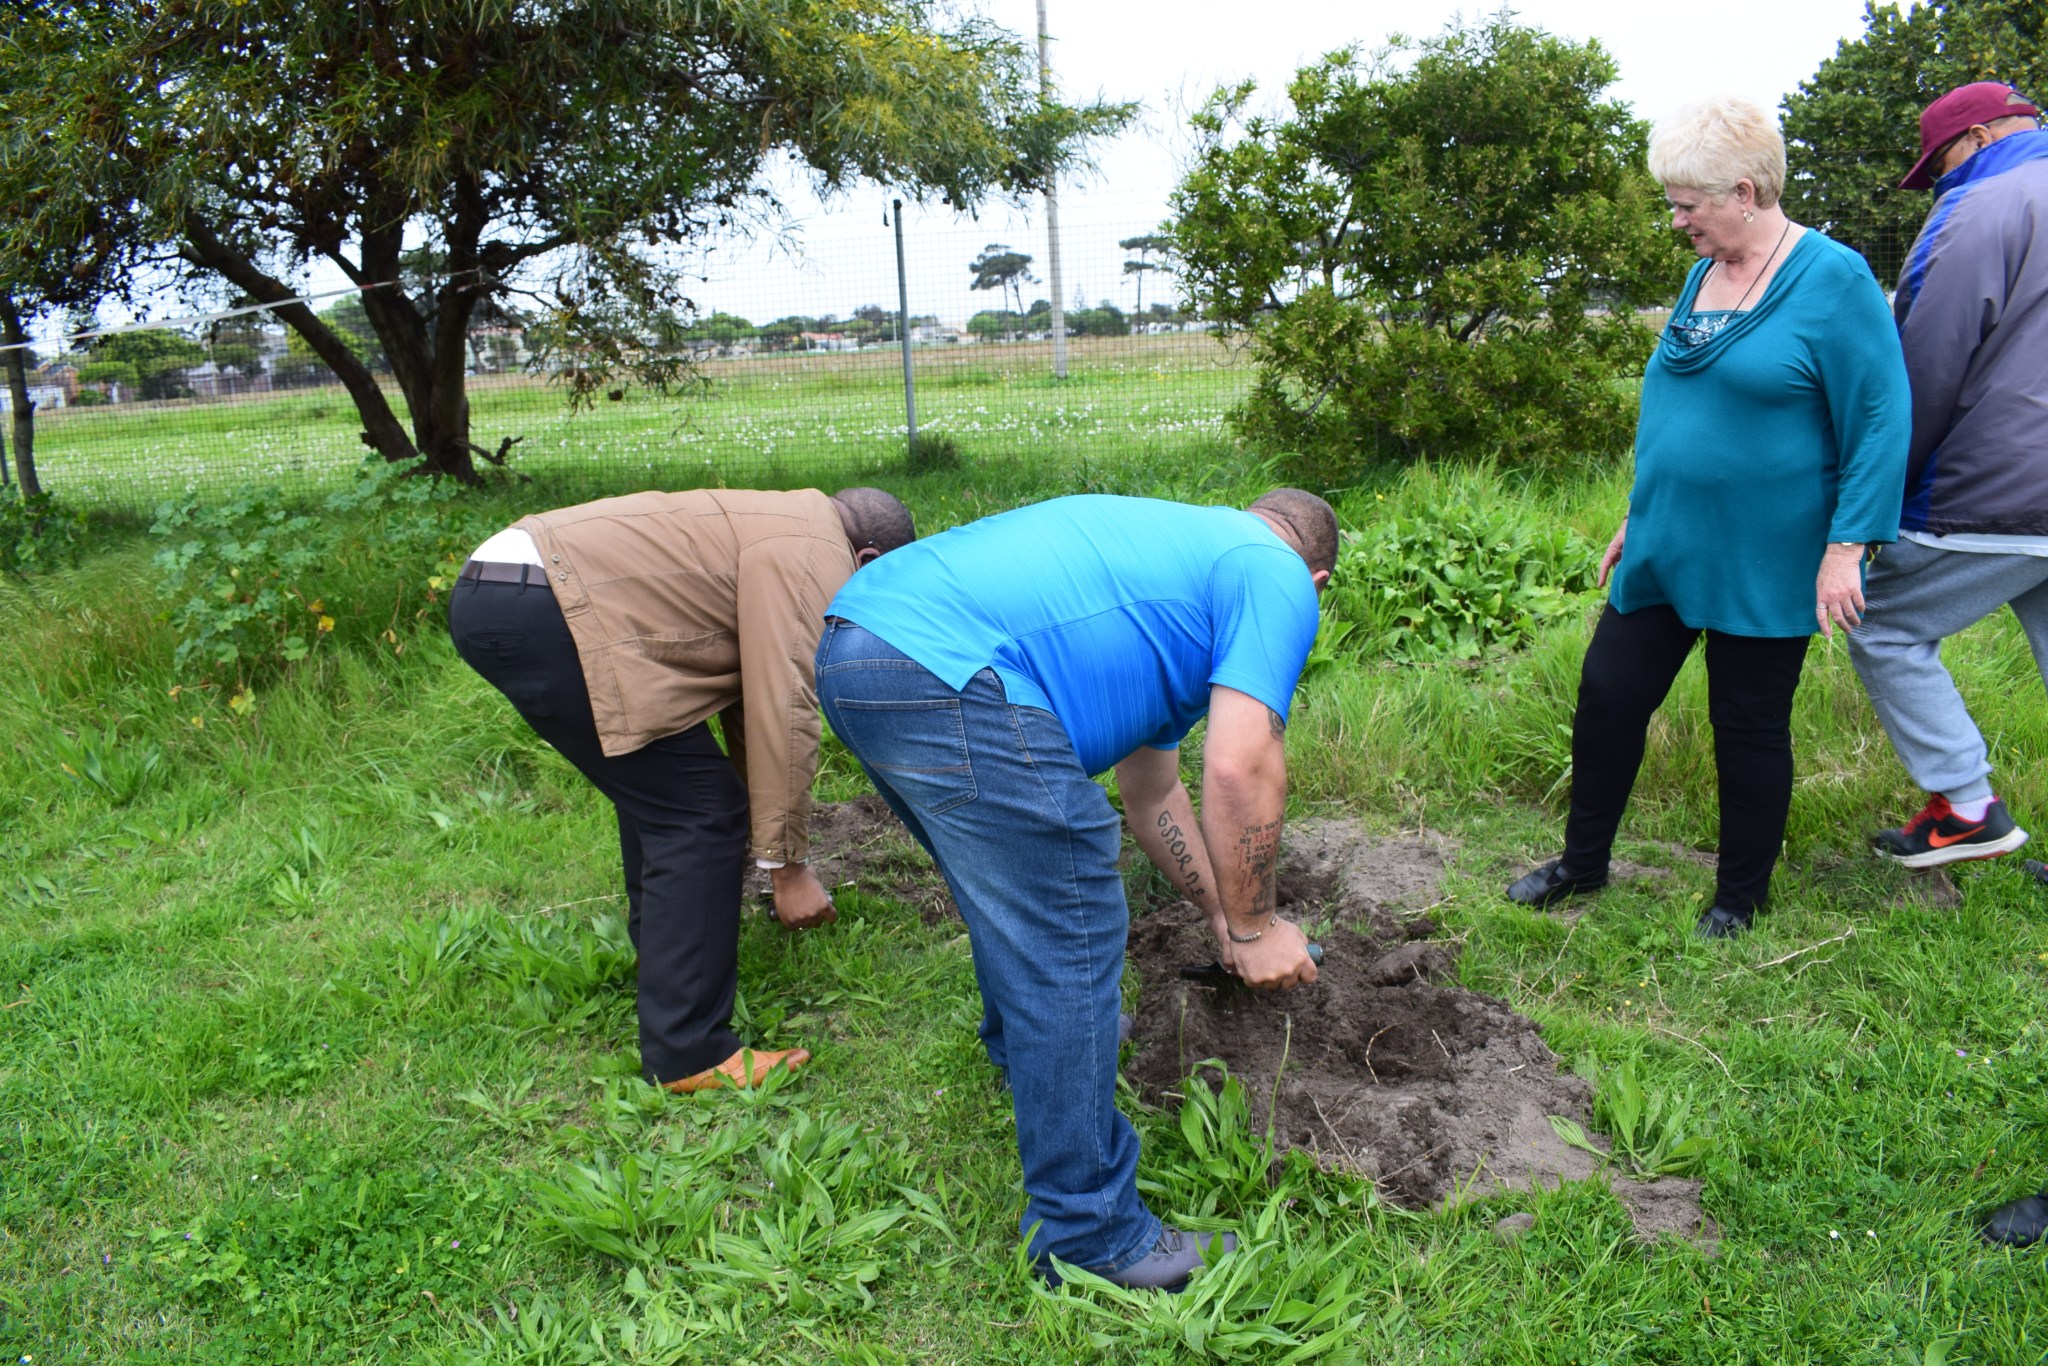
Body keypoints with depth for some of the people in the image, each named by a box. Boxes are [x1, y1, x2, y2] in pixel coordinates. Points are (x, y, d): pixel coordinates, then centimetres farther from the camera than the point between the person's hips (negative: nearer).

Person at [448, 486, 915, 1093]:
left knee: (663, 794, 23)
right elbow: (785, 714, -14)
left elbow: (748, 696, 30)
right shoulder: (813, 554, -6)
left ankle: (665, 961, 40)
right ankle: (690, 1054, 0)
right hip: (537, 609, -11)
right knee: (700, 815, -7)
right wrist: (787, 865, -6)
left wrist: (772, 843, 34)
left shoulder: (775, 532, 25)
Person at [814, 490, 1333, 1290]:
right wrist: (1254, 928, 9)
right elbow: (1240, 768, -6)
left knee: (1015, 892, 30)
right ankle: (1089, 1236, 14)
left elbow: (1149, 789, 38)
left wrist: (1221, 912, 44)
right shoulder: (1278, 579, 8)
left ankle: (1021, 1052, 55)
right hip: (948, 676, -10)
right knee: (1069, 947, 1)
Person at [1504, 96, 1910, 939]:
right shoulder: (1703, 275, 9)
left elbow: (1881, 419, -13)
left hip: (1762, 566, -6)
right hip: (1667, 550, 7)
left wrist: (1847, 547, -17)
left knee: (1749, 725, 6)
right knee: (1608, 695, 7)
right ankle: (1582, 863, 25)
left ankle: (1741, 897, 26)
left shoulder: (1833, 281, -13)